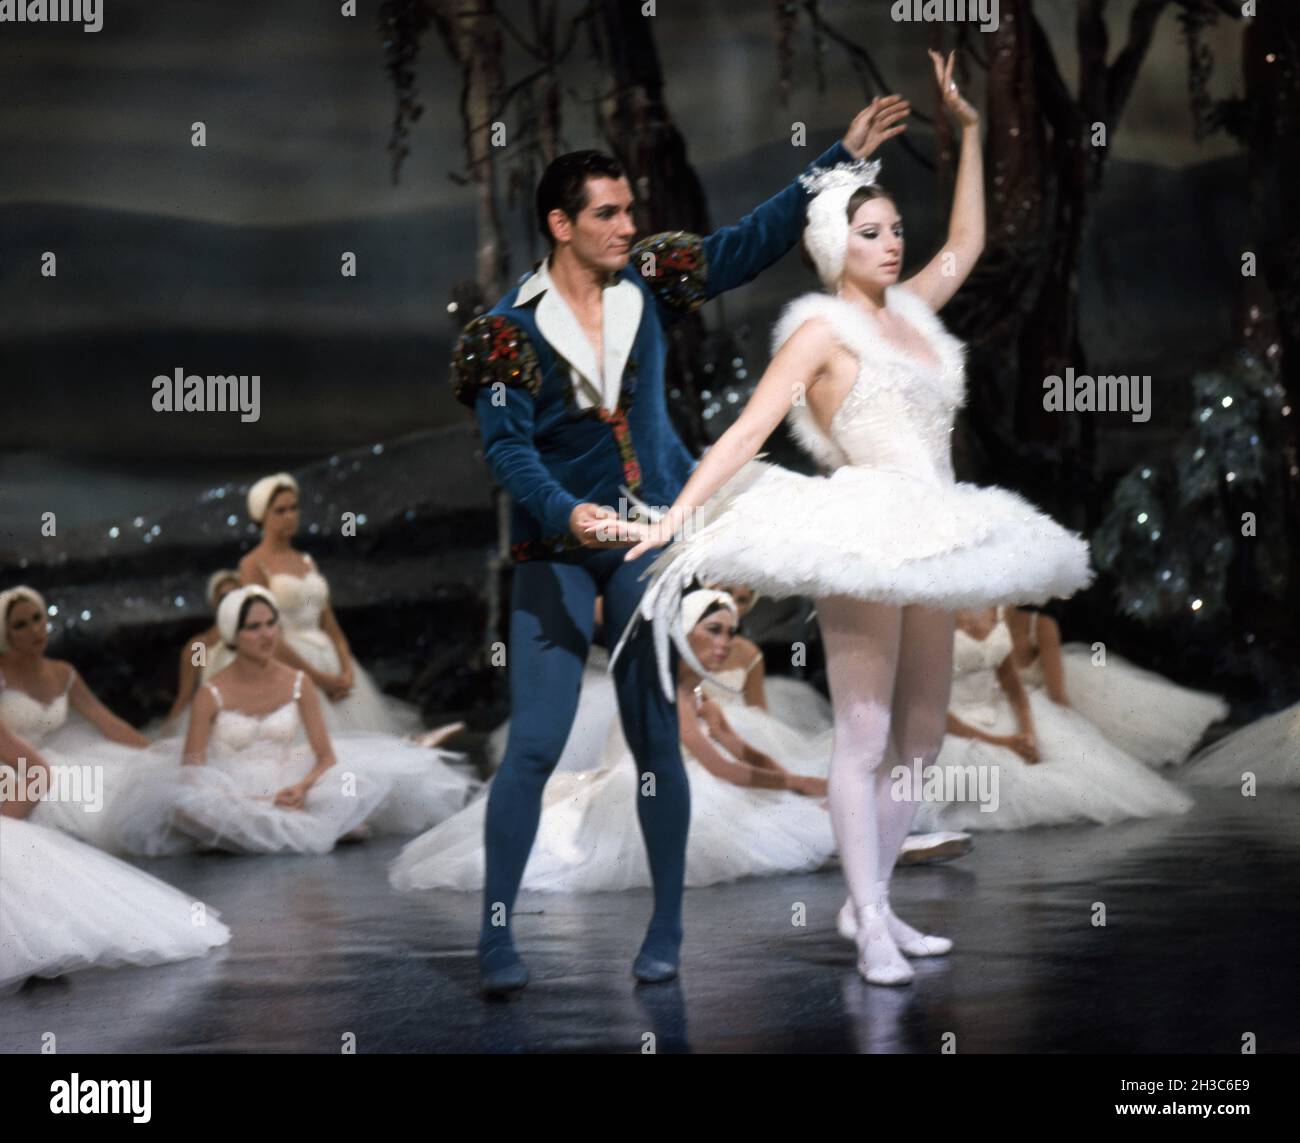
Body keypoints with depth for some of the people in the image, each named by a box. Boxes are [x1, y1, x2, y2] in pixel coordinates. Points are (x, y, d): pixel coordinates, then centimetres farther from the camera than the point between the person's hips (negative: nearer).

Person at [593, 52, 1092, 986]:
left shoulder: (910, 312, 15)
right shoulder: (821, 329, -4)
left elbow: (967, 241, 30)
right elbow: (747, 431, -10)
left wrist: (969, 129, 24)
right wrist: (672, 520, -19)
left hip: (932, 542, 8)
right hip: (866, 536, -8)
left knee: (923, 734, 9)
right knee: (864, 735, -8)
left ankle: (877, 904, 16)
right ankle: (872, 929, -7)